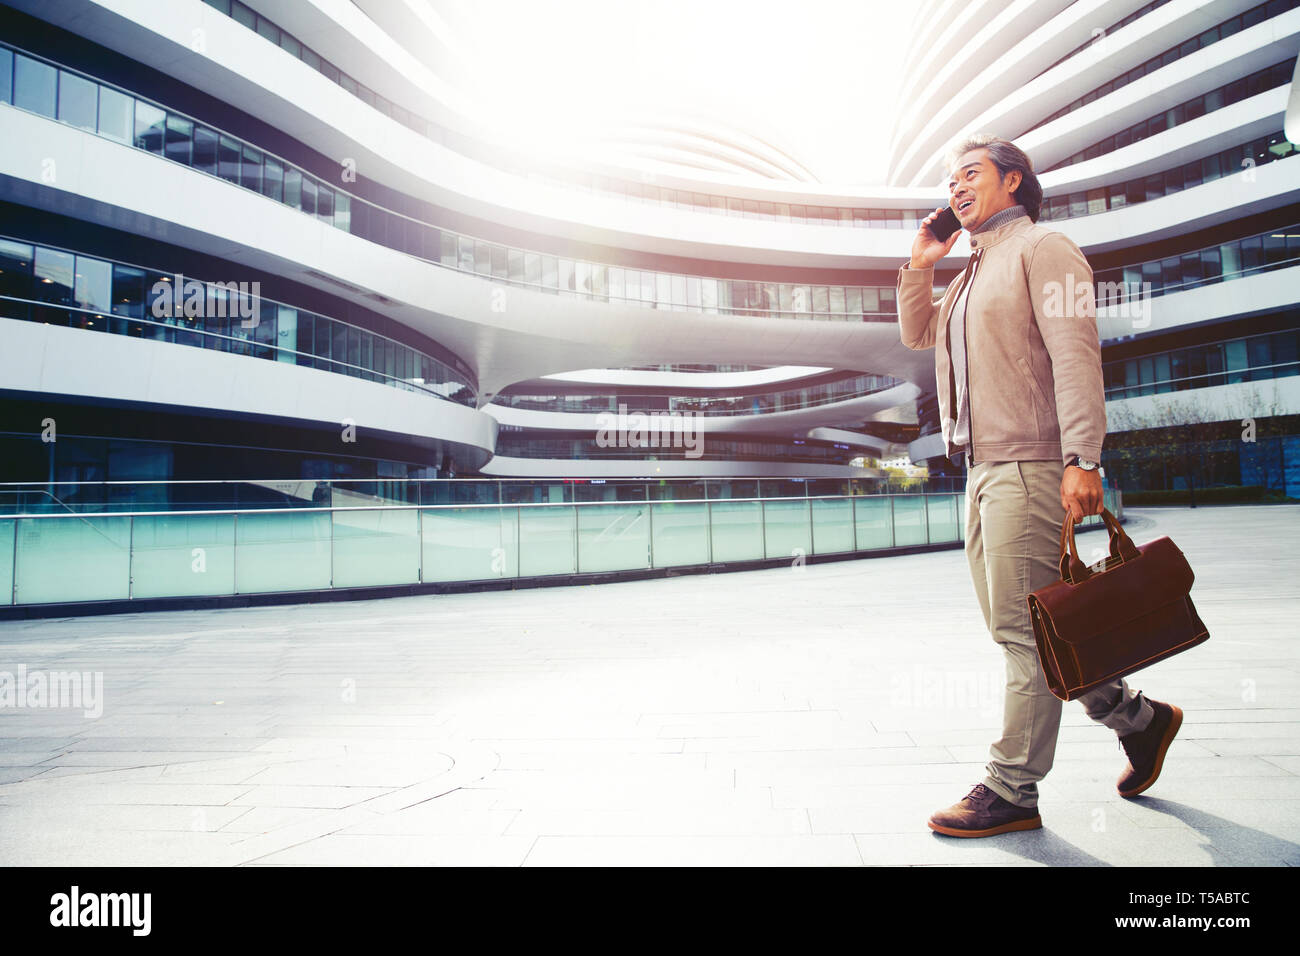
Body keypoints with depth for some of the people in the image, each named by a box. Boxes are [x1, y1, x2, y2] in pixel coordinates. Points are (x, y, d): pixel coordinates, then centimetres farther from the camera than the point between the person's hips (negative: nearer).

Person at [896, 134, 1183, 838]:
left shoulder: (1042, 247, -3)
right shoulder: (976, 271, 23)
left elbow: (1076, 356, -14)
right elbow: (916, 334, 32)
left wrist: (1081, 460, -23)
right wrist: (920, 265, 19)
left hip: (1031, 466, -9)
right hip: (983, 469, 9)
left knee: (1024, 629, -6)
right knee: (1013, 627, 12)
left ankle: (1012, 791, 2)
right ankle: (1137, 717, 27)